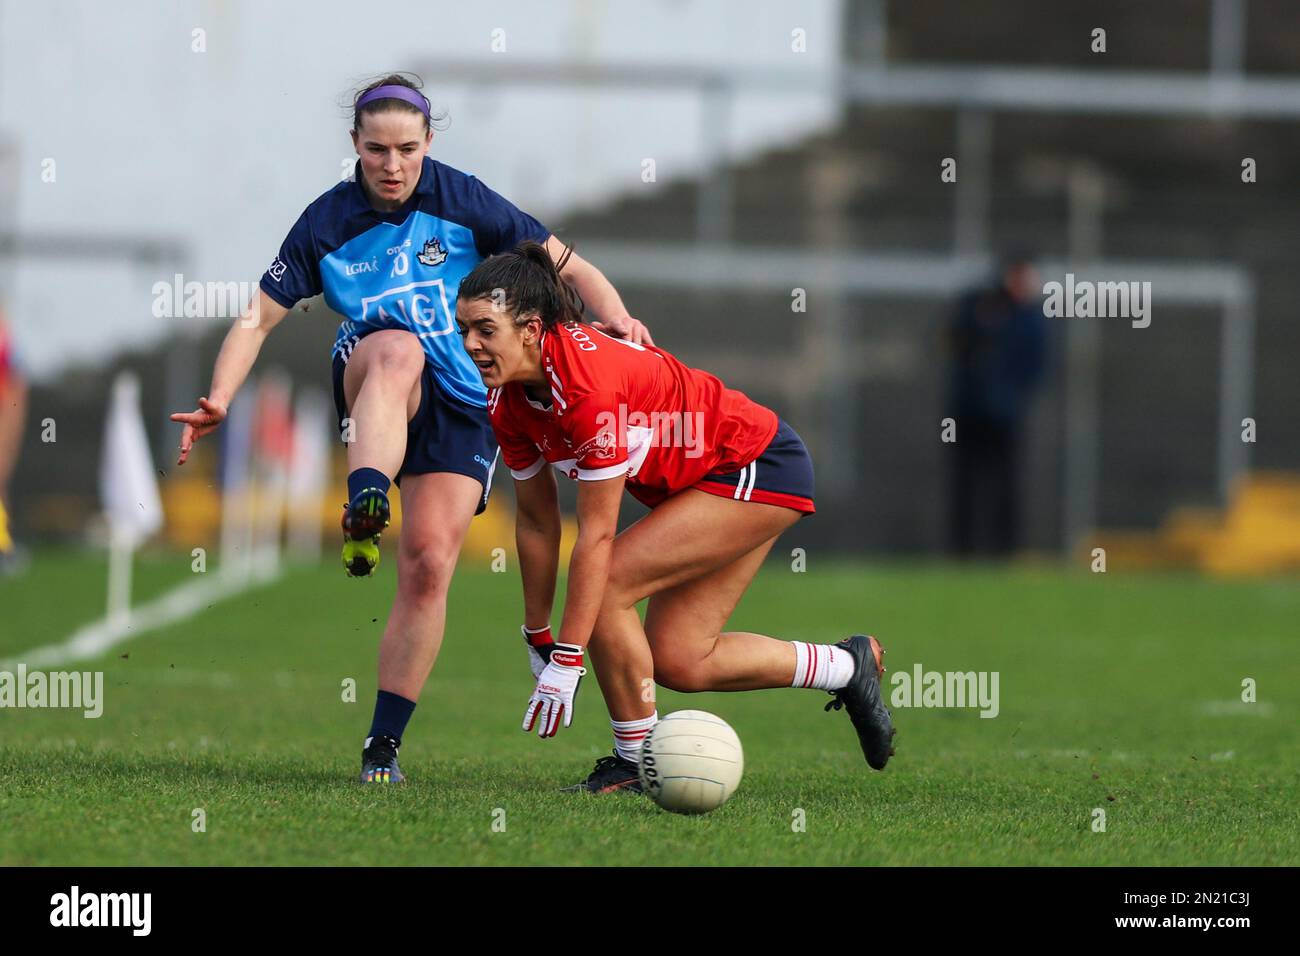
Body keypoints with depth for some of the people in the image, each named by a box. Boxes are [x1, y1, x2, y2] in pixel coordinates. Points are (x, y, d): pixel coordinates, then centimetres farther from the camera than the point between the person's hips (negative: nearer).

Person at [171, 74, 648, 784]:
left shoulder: (461, 202, -3)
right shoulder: (327, 222, -1)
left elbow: (568, 268, -1)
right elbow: (259, 318, -1)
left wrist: (618, 322, -20)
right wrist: (220, 399, -17)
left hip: (463, 400, 1)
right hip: (370, 385, -1)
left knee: (429, 567, -12)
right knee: (398, 349, -38)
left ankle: (384, 743, -3)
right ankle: (364, 509, -60)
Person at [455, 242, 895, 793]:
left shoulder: (590, 386, -34)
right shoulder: (508, 402, -9)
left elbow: (596, 536, -31)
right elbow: (536, 520, 4)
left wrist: (565, 664, -28)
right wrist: (537, 640, 8)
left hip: (758, 469, -9)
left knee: (608, 586, -19)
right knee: (680, 662, 5)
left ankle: (638, 761, -4)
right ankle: (850, 666, 23)